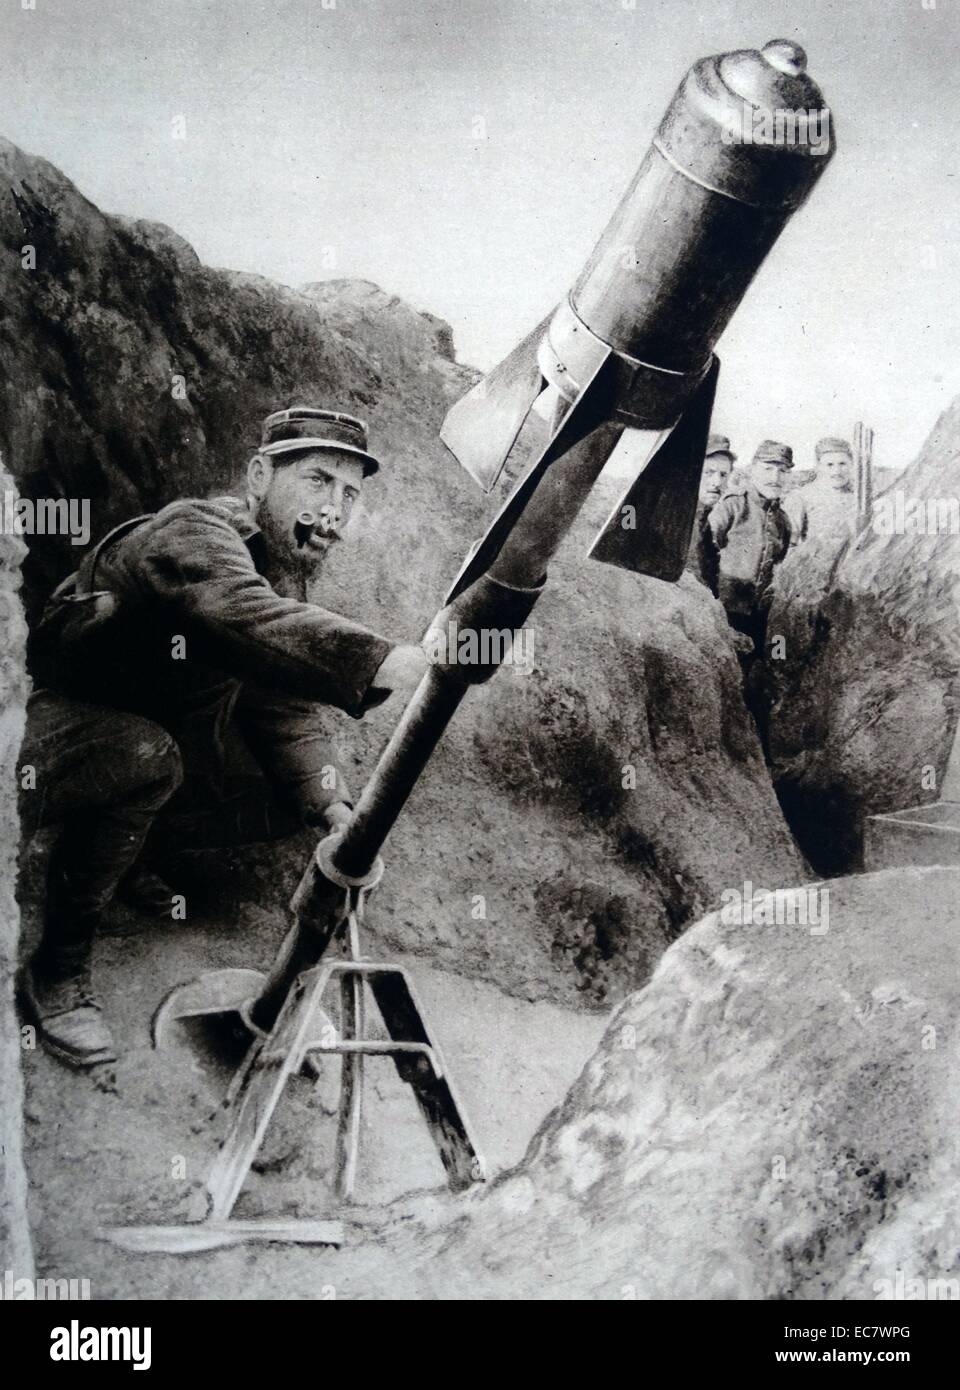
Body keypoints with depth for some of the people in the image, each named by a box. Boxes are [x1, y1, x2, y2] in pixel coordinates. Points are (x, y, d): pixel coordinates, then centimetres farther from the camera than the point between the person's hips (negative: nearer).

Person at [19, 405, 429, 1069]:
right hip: (53, 726, -8)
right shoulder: (195, 534, -25)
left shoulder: (291, 577, 3)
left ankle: (124, 850, 15)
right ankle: (58, 969, -19)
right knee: (146, 758, -37)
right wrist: (384, 662, -62)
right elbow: (245, 618, -48)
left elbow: (288, 709, -1)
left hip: (158, 735, 8)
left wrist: (333, 809, -18)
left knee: (295, 802, -4)